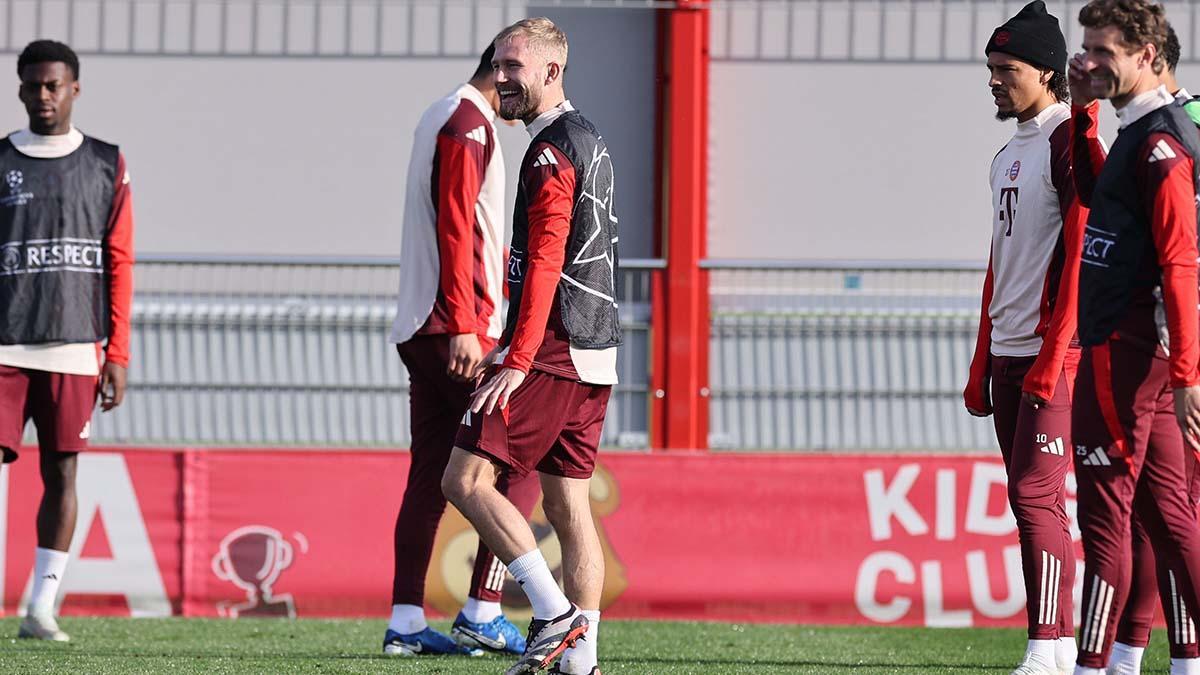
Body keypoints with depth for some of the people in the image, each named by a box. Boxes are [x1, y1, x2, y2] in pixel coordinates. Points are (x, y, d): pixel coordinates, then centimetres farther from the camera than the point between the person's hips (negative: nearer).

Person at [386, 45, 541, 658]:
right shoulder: (469, 126, -10)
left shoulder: (440, 120, 20)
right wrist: (464, 326, -21)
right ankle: (482, 614, -8)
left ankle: (405, 623, 5)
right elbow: (456, 232, -18)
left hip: (419, 331, 10)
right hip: (457, 329, -10)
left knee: (429, 476, 8)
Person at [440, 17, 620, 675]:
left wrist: (516, 362, -24)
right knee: (568, 505, 9)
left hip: (549, 350, -10)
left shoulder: (552, 151, -12)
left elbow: (545, 264, -20)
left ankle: (555, 613, -13)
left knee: (466, 480, -8)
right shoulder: (591, 142, 19)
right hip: (594, 356, 10)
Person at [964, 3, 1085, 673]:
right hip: (1008, 355, 9)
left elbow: (1080, 255, -15)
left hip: (1056, 353, -9)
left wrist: (1052, 358, -21)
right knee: (1027, 499, 8)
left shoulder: (1068, 142, -9)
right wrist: (981, 364, 19)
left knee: (1038, 493, -14)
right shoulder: (1008, 155, 19)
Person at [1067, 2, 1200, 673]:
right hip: (1127, 347, 10)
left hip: (1125, 352, -10)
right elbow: (1095, 192, 36)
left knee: (1106, 514, -7)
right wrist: (1084, 112, 22)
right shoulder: (1139, 132, 15)